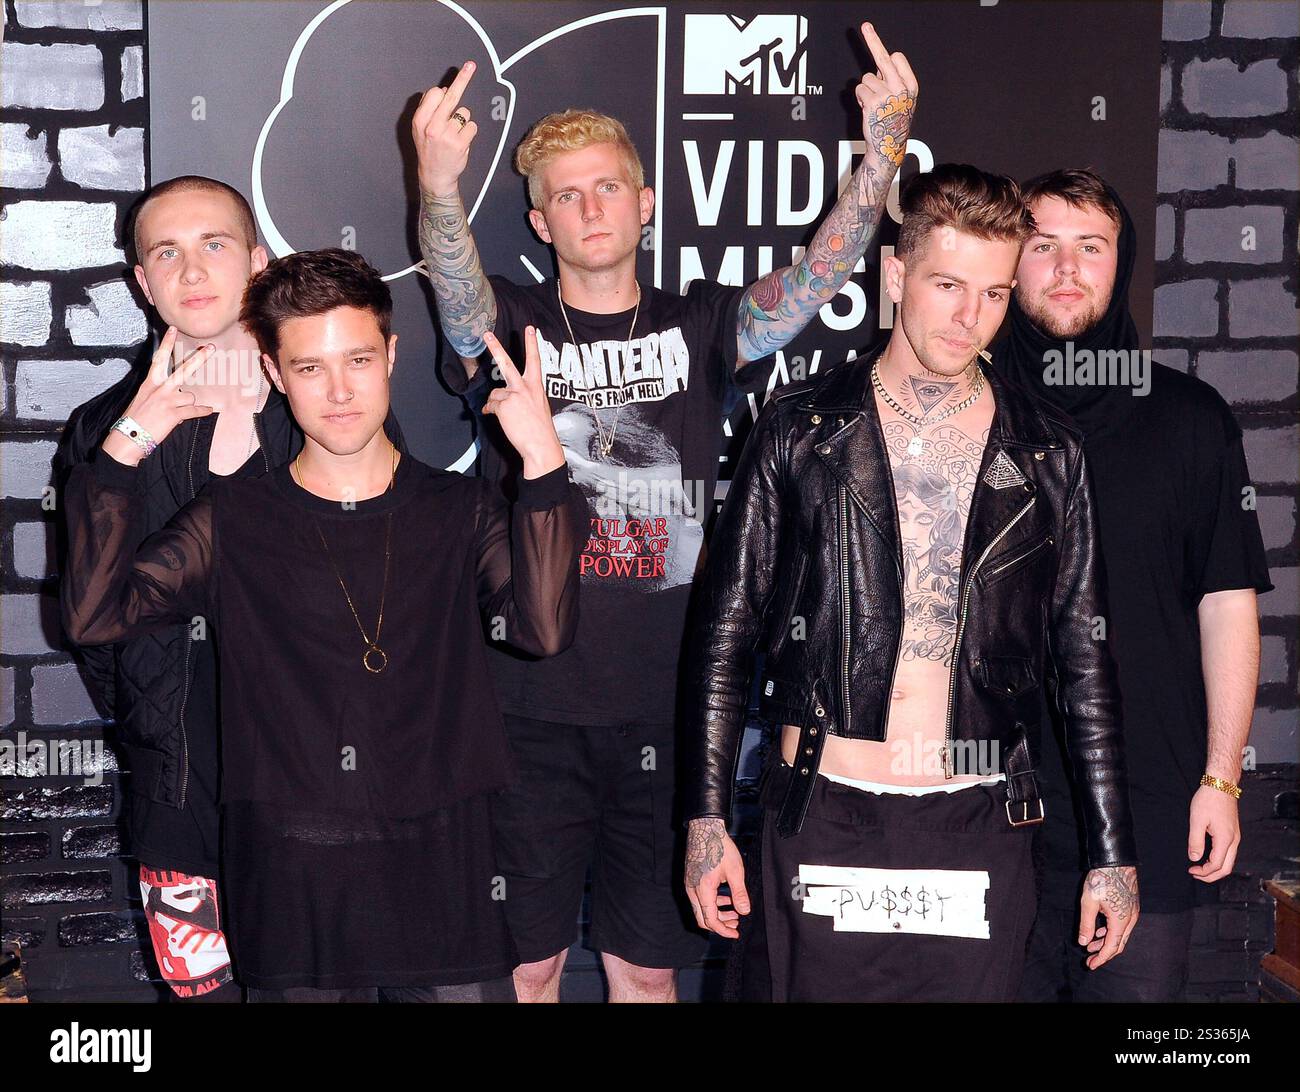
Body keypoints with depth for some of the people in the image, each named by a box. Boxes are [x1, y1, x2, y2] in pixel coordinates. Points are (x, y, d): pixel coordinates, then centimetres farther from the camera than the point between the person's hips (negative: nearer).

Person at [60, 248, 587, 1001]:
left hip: (444, 882, 0)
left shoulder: (461, 512, 6)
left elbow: (544, 628, -12)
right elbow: (96, 615, -6)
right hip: (292, 890, 0)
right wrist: (124, 451, -9)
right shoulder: (234, 522, 6)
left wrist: (542, 462, -20)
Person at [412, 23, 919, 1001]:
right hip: (532, 709, -1)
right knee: (526, 961, 9)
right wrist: (438, 184, -41)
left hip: (666, 709, 1)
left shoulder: (698, 327, 5)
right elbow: (457, 288, -19)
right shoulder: (512, 324, 2)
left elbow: (808, 286, -11)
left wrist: (882, 156, -27)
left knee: (649, 966, 14)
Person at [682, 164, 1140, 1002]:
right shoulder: (800, 428, 2)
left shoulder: (1050, 454, 6)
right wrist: (708, 821, 0)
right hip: (821, 816, -1)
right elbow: (727, 635, 4)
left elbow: (1087, 660, 9)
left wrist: (1114, 853, 6)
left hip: (979, 830, 1)